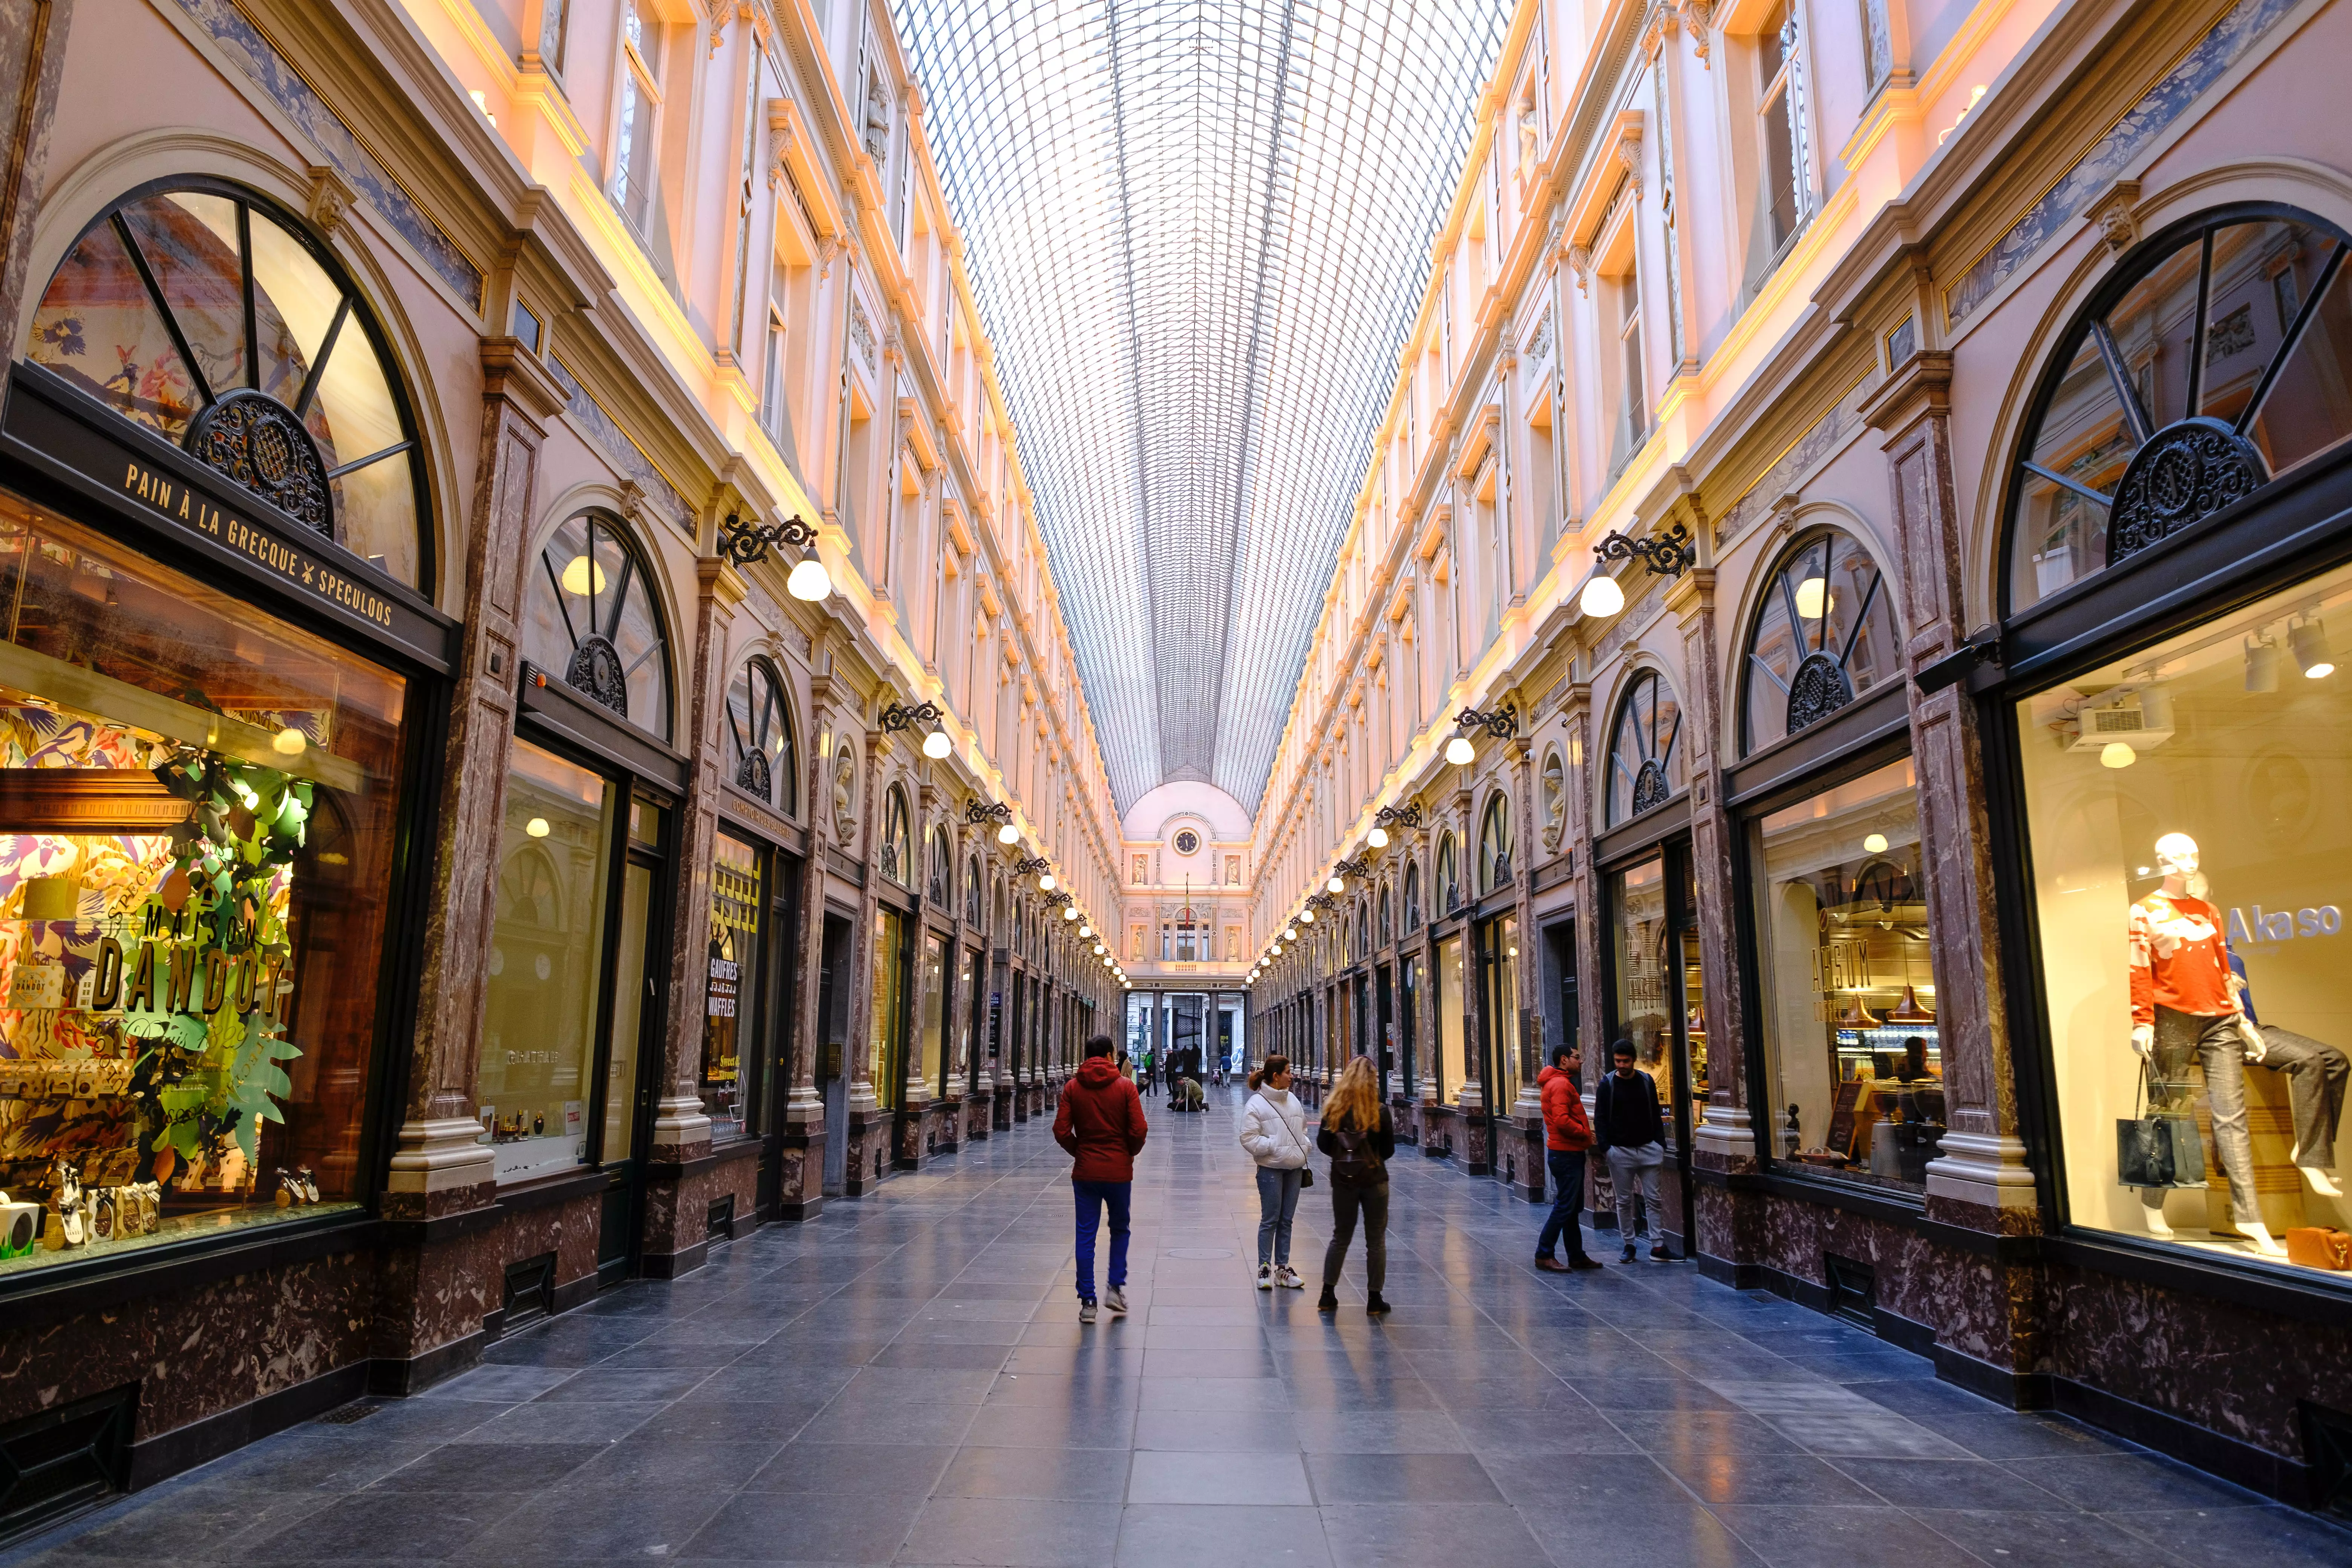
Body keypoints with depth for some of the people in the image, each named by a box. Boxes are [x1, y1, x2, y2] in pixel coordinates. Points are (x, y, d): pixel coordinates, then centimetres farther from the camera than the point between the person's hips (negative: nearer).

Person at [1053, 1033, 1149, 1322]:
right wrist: (1130, 1154, 8)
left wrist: (1079, 1152, 10)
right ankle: (1116, 1287, 11)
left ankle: (1087, 1302, 8)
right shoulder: (1125, 1087, -7)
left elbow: (1061, 1132, -7)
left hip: (1085, 1171, 1)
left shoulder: (1072, 1088, -2)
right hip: (1119, 1171, -1)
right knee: (1120, 1229, 19)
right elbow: (1139, 1131, -11)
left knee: (1086, 1236, 7)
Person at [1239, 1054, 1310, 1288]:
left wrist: (1304, 1145, 7)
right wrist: (1274, 1147, -16)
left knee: (1286, 1220, 11)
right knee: (1270, 1220, -2)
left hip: (1294, 1167, 6)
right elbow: (1249, 1138, -13)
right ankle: (1264, 1269, 8)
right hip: (1271, 1168, -6)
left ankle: (1282, 1269, 19)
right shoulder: (1256, 1104, -10)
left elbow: (1303, 1127, 24)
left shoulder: (1292, 1100, 11)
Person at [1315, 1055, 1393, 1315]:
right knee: (1376, 1240, 10)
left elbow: (1322, 1144, 0)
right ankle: (1374, 1299, 15)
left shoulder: (1334, 1109, -7)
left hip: (1343, 1180, 2)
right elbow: (1389, 1150, -2)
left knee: (1341, 1237, 15)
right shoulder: (1380, 1112, -12)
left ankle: (1327, 1296, 17)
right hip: (1374, 1180, -2)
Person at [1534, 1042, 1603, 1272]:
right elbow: (1562, 1121, -25)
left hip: (1570, 1153, 11)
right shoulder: (1560, 1084, -16)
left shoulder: (1563, 1082, 19)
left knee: (1571, 1207, 14)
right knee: (1565, 1207, -7)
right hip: (1566, 1154, -11)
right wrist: (1586, 1134, -14)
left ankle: (1577, 1256, 21)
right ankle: (1544, 1255, -3)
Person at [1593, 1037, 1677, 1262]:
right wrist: (1605, 1147, -13)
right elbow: (1600, 1118, -3)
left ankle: (1658, 1247, 4)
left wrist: (1661, 1144, 2)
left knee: (1653, 1199, 0)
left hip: (1648, 1148, 2)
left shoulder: (1647, 1081, 5)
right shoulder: (1607, 1084, -2)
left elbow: (1655, 1115, 10)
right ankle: (1629, 1246, 13)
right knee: (1624, 1201, 5)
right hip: (1620, 1151, -2)